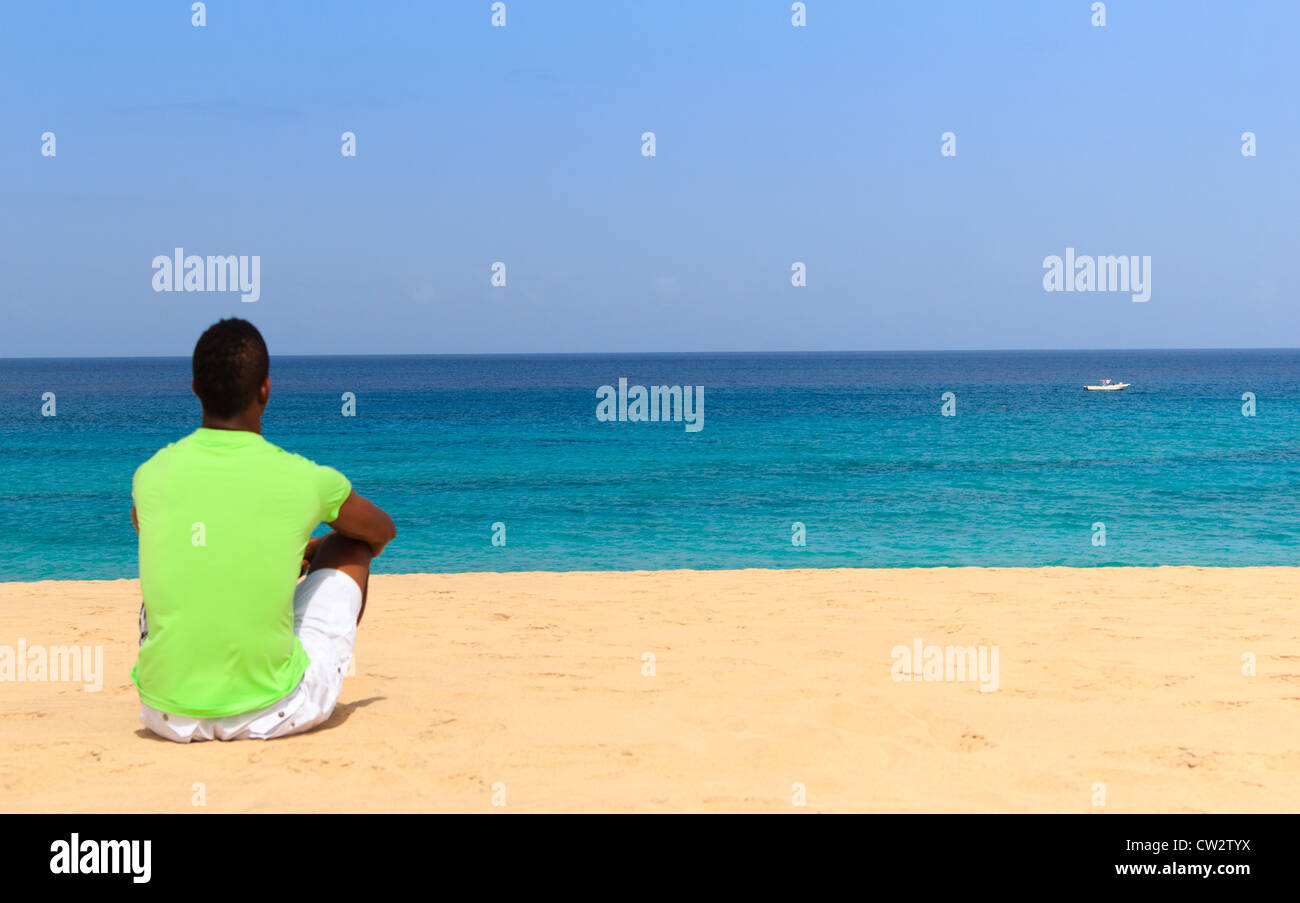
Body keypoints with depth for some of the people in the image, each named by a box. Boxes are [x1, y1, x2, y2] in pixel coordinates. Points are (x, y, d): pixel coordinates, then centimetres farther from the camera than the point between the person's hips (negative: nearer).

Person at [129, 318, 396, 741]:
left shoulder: (151, 476, -2)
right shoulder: (305, 480, -8)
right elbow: (383, 532, 15)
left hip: (168, 718, 3)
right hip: (271, 715, -2)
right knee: (348, 547, 19)